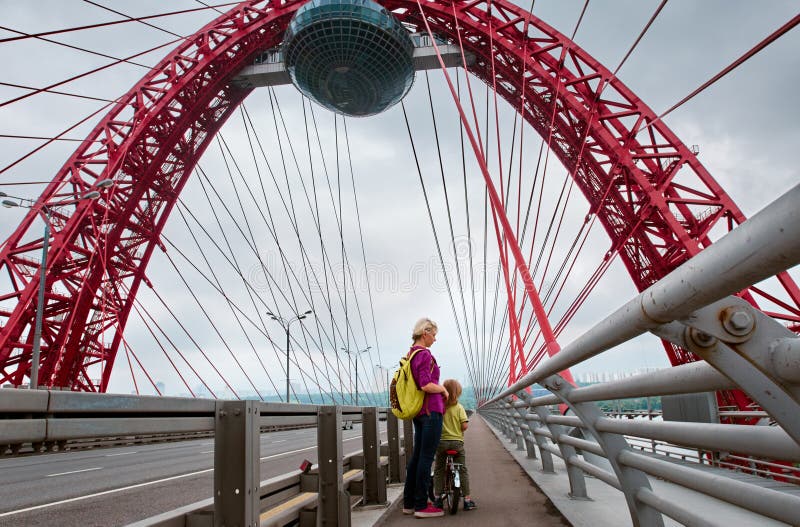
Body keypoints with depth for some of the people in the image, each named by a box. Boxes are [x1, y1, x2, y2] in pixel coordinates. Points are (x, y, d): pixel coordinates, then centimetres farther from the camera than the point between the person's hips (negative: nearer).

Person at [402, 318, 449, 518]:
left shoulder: (411, 354, 15)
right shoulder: (424, 354, -15)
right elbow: (426, 385, -23)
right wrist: (443, 389, -7)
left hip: (417, 411, 10)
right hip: (430, 410, -10)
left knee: (417, 456, 13)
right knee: (426, 457, -4)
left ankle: (409, 503, 20)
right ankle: (421, 506, 2)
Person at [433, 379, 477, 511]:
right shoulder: (459, 407, -6)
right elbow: (464, 425, -12)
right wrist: (462, 426, 10)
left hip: (441, 441, 1)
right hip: (457, 442, -1)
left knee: (438, 470, 13)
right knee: (462, 470, 9)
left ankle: (438, 497, 12)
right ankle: (467, 499, 9)